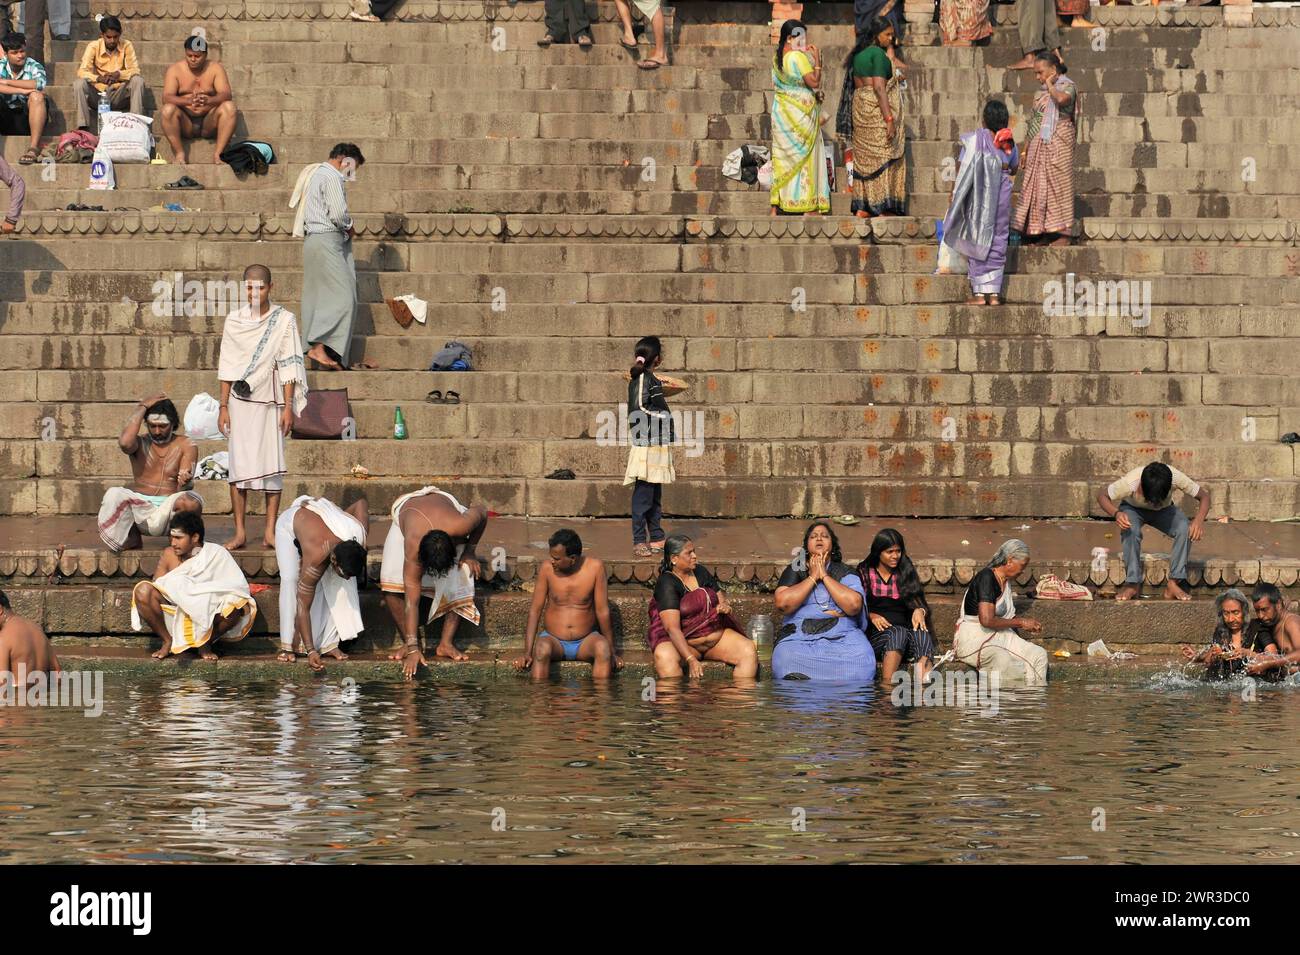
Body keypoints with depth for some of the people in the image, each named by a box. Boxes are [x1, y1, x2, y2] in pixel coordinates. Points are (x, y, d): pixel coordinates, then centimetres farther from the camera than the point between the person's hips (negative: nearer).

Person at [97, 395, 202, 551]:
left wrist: (185, 481, -32)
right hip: (139, 505, 1)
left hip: (170, 505, -1)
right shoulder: (140, 443, 9)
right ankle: (130, 538, -9)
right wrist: (141, 408, -9)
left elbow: (183, 489, -4)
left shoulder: (186, 446, 7)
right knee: (113, 495, -30)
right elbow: (125, 443, -18)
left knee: (192, 503, -35)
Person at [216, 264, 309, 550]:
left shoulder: (284, 320, 0)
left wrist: (289, 406, -6)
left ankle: (270, 532, 4)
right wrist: (223, 407, 3)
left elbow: (289, 366, -1)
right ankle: (239, 532, 0)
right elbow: (227, 367, 7)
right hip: (240, 401, 1)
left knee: (272, 465, -1)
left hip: (271, 400, -1)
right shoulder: (234, 321, 4)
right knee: (239, 465, -3)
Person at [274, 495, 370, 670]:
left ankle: (330, 644, -9)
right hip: (290, 522, -4)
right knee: (290, 579, -25)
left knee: (338, 584, -14)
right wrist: (310, 651, -43)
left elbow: (361, 503, -12)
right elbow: (303, 607, -40)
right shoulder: (316, 559, -46)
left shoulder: (359, 537, -34)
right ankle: (287, 646, -19)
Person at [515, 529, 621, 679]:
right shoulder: (547, 569, -7)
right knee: (542, 648, -33)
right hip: (554, 640, 0)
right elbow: (535, 610, -5)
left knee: (602, 647, -32)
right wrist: (527, 653, -12)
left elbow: (602, 611, -6)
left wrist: (612, 653, -6)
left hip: (585, 641, 0)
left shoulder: (595, 568, -9)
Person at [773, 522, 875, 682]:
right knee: (787, 661, -35)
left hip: (842, 636, 0)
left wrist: (824, 576, 0)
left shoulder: (845, 572, 15)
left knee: (861, 661, -33)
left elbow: (854, 606, -5)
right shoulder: (794, 571, 16)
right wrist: (813, 577, 2)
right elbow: (783, 603, -3)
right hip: (800, 637, 0)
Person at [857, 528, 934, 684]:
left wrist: (920, 611, -13)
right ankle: (887, 685, -54)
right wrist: (871, 616, -14)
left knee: (922, 634, -34)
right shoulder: (865, 573, 13)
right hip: (875, 634, -2)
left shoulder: (906, 574, 18)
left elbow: (919, 602, 11)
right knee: (898, 632, -36)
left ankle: (925, 687, -59)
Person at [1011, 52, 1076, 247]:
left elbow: (1062, 99, -30)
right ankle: (1044, 233, 9)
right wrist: (1025, 149, 17)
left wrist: (1050, 84, -13)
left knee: (1057, 185, -8)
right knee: (1038, 187, 6)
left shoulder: (1067, 86, -5)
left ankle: (1063, 234, -6)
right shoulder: (1042, 91, 19)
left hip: (1057, 144, -8)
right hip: (1038, 146, 8)